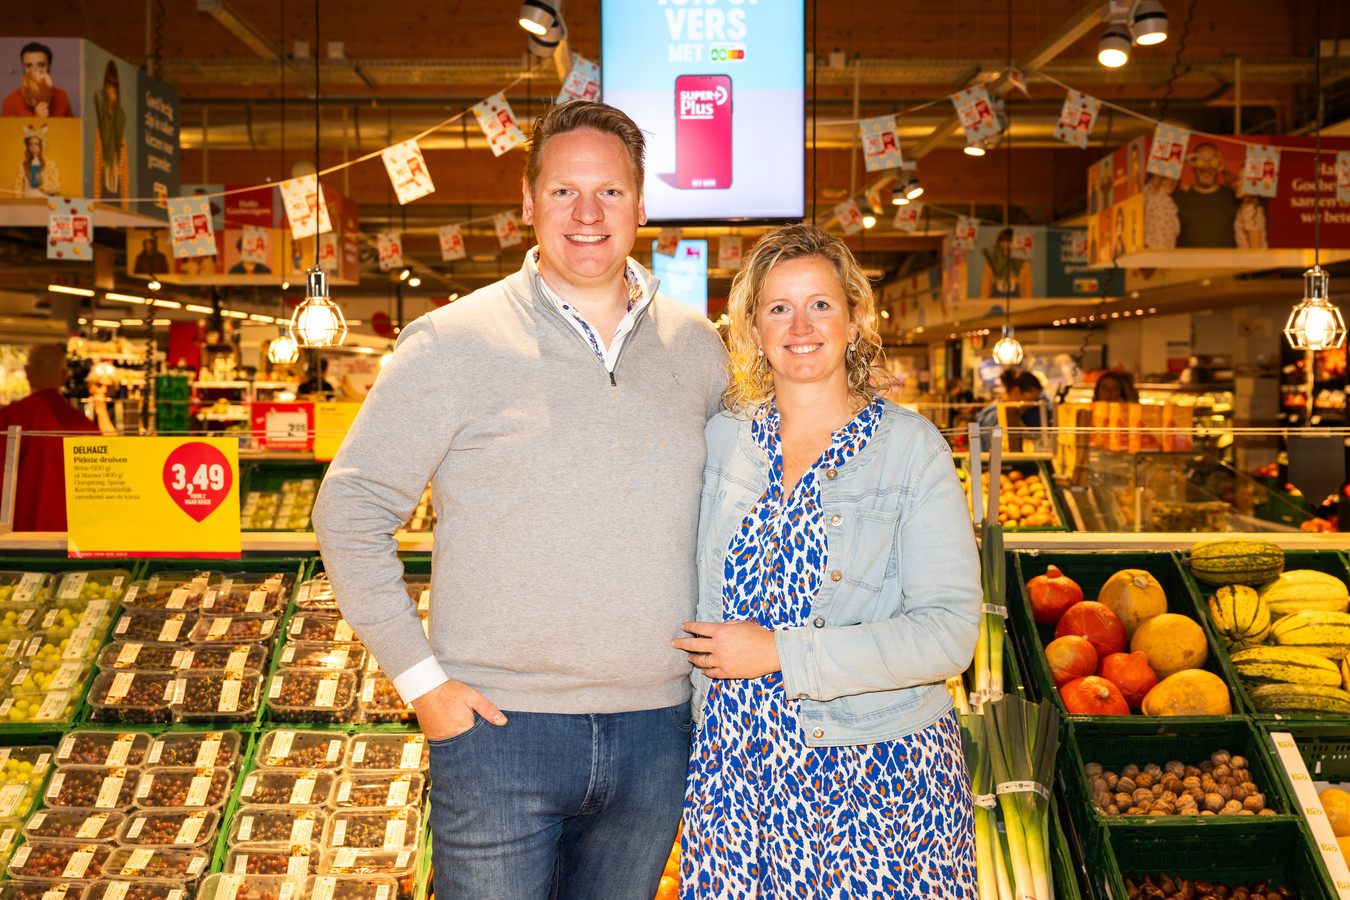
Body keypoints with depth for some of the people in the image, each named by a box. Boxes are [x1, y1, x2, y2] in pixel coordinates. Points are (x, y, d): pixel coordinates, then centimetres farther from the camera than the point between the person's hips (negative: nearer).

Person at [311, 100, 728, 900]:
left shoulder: (698, 347, 6)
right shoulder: (455, 343, -7)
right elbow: (351, 511, -4)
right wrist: (419, 676, -9)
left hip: (656, 733, 4)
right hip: (500, 726, -3)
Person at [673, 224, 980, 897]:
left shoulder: (910, 445, -6)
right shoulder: (720, 439, 4)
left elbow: (950, 633, -14)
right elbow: (696, 591, 18)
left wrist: (780, 655, -17)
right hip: (736, 766, 3)